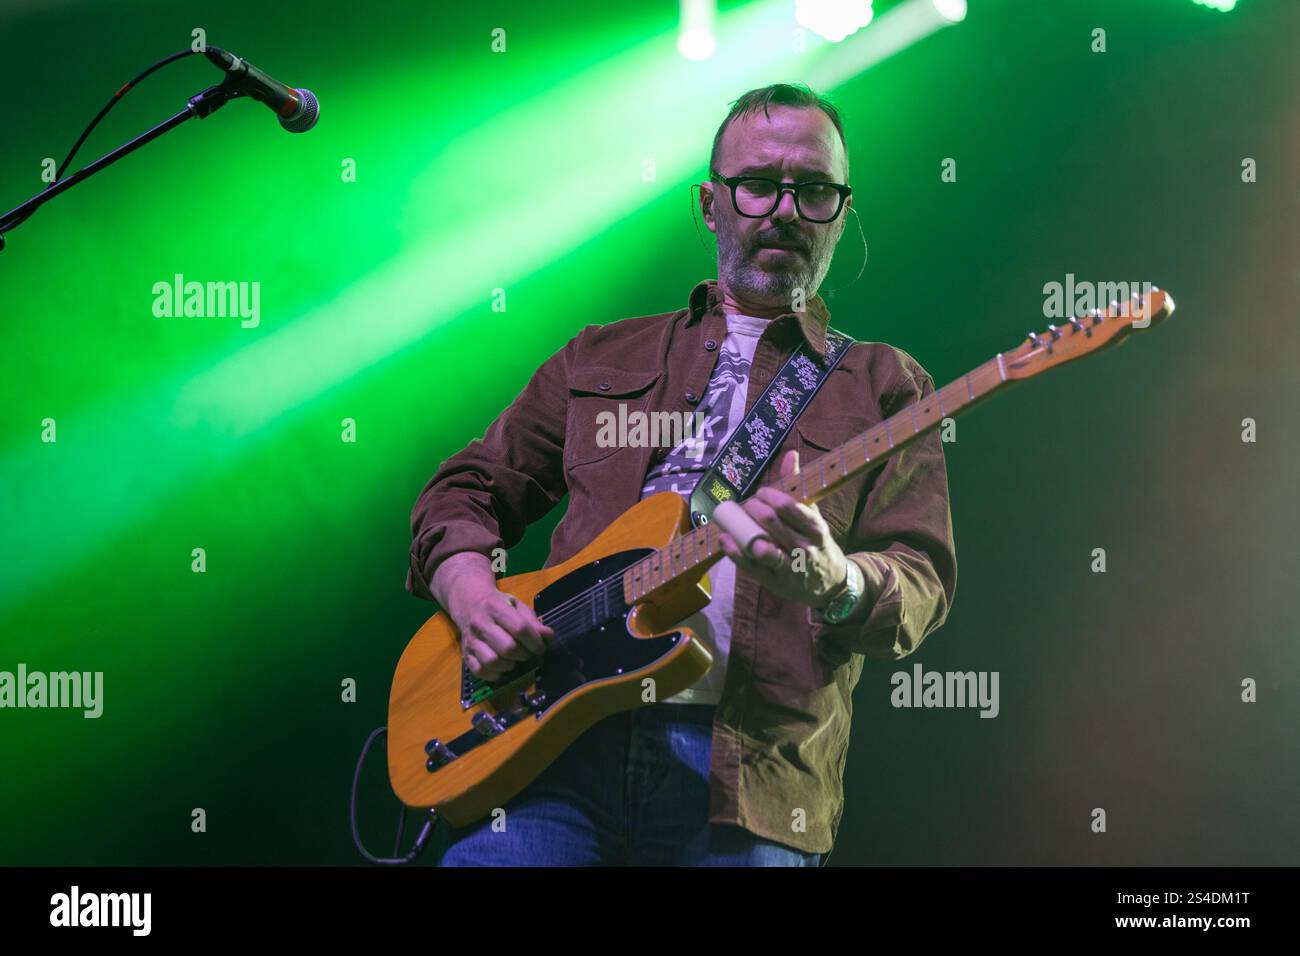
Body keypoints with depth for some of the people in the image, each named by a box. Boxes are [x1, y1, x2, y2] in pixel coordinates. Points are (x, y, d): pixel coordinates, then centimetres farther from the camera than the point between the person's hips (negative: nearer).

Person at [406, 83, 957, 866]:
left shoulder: (883, 386, 13)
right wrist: (468, 587, 2)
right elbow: (466, 489, 24)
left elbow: (922, 579, 3)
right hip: (556, 736, 1)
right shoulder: (602, 358, 22)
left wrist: (836, 586, -21)